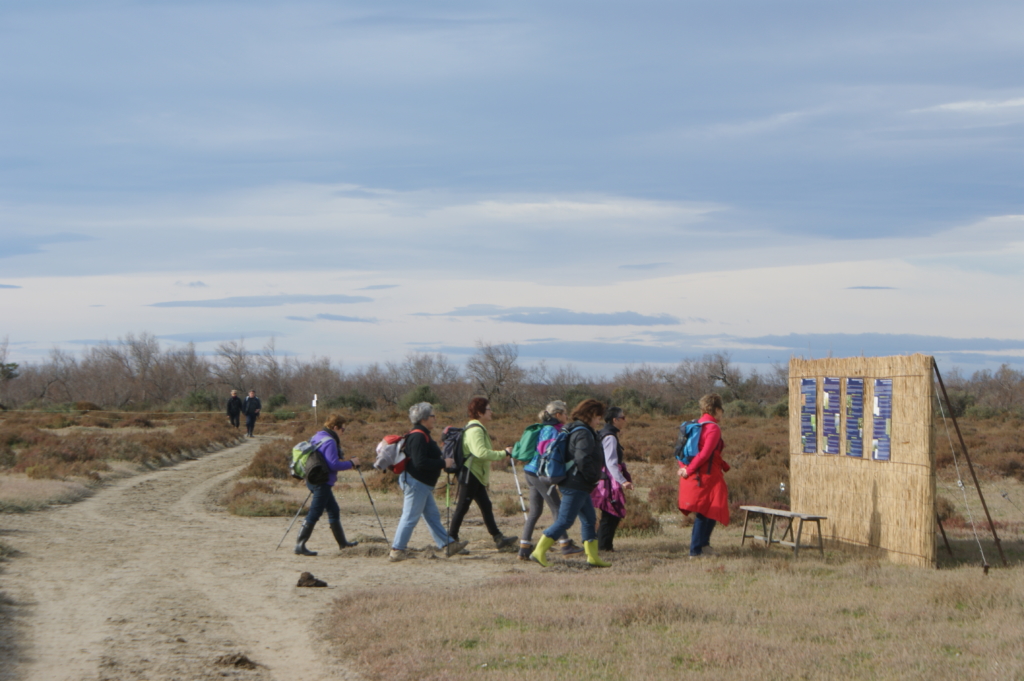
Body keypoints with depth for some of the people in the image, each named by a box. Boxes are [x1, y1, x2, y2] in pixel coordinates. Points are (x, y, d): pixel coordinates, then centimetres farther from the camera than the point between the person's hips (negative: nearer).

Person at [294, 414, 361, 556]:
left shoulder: (317, 437, 12)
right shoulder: (330, 442, -18)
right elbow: (334, 465, -23)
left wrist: (340, 459, 19)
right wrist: (351, 463, -10)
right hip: (322, 483, -10)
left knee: (334, 510, 18)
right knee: (314, 514, -8)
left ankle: (342, 542, 27)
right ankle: (300, 546, -8)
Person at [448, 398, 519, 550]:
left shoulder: (477, 428, 17)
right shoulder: (475, 430, -18)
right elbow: (481, 452, -30)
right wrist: (503, 453, -24)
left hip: (476, 476, 11)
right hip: (469, 475, -11)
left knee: (486, 506, 10)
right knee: (462, 507, -5)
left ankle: (498, 538, 13)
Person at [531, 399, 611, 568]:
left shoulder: (579, 431, 17)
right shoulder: (584, 434, -15)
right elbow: (582, 459, -26)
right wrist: (593, 477, -14)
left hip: (578, 486, 11)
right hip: (576, 486, -11)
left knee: (589, 520, 13)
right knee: (565, 521, -9)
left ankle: (593, 557, 15)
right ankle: (539, 551, -8)